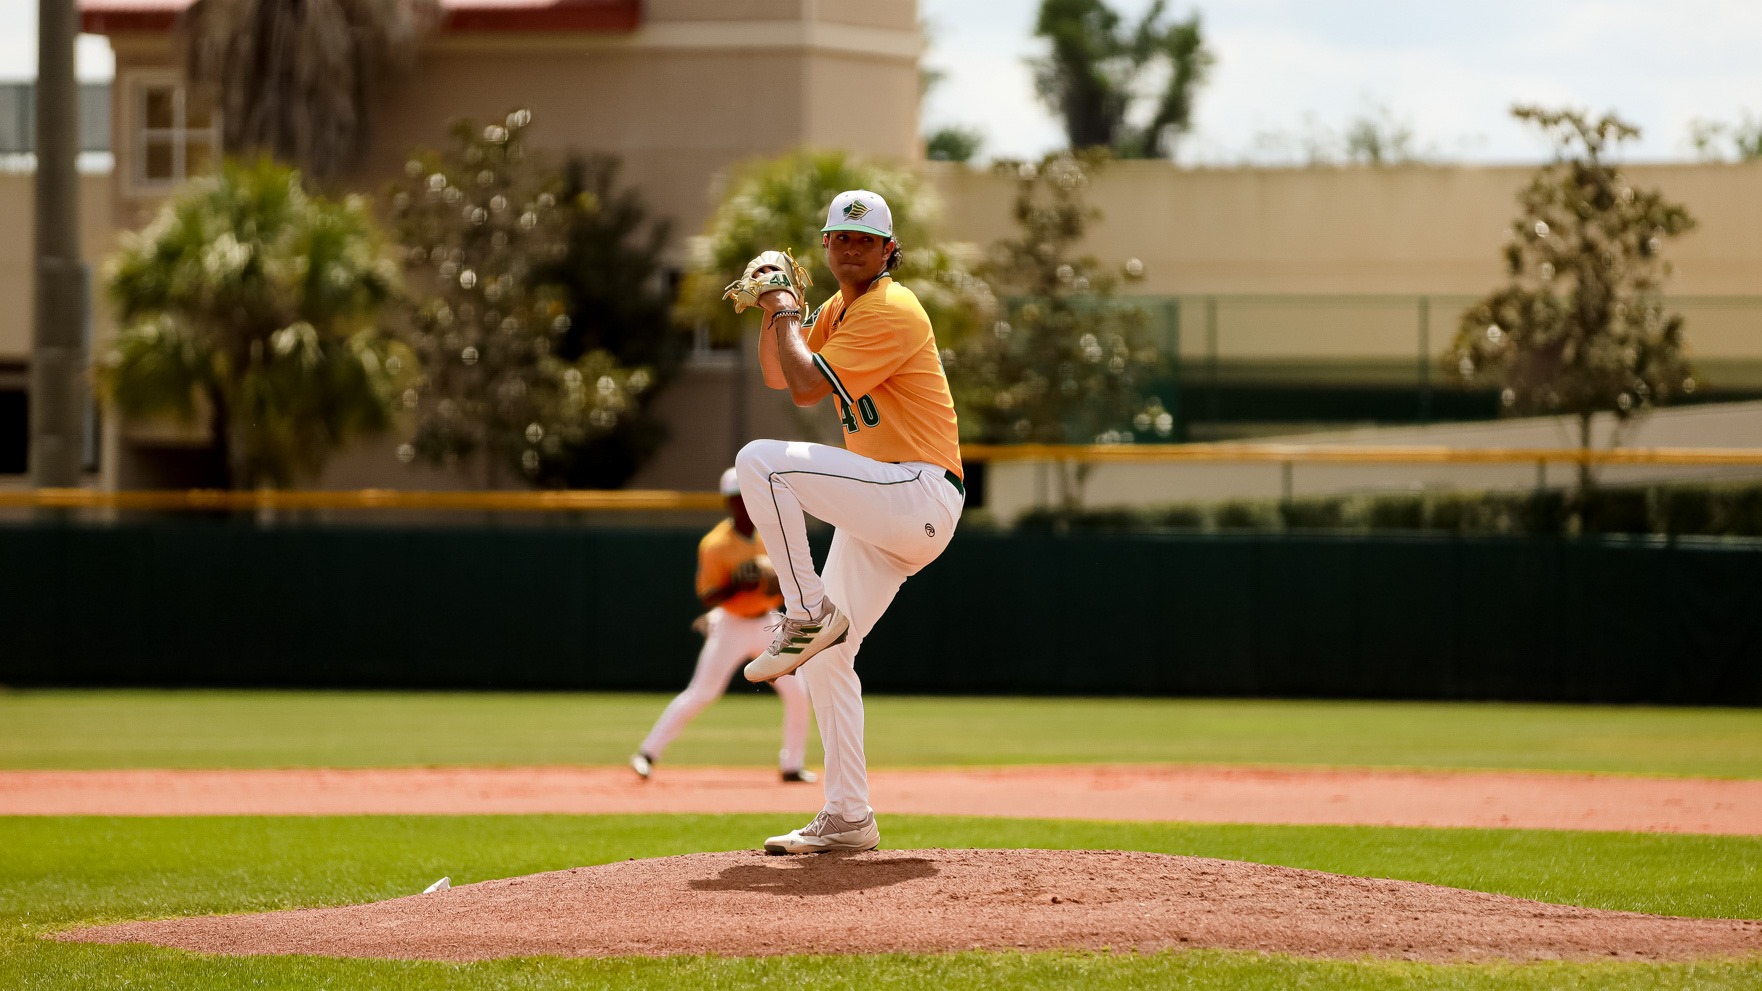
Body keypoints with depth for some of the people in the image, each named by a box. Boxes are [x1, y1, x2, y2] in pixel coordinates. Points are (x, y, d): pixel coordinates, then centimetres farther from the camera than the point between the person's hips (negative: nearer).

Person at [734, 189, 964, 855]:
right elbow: (778, 375, 22)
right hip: (882, 513, 10)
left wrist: (787, 314, -6)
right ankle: (847, 819, 10)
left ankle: (807, 612, -18)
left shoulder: (890, 311, -13)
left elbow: (807, 387, -20)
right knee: (827, 655, 8)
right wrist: (774, 312, 7)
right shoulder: (839, 310, 17)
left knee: (761, 462, -24)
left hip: (921, 494, -10)